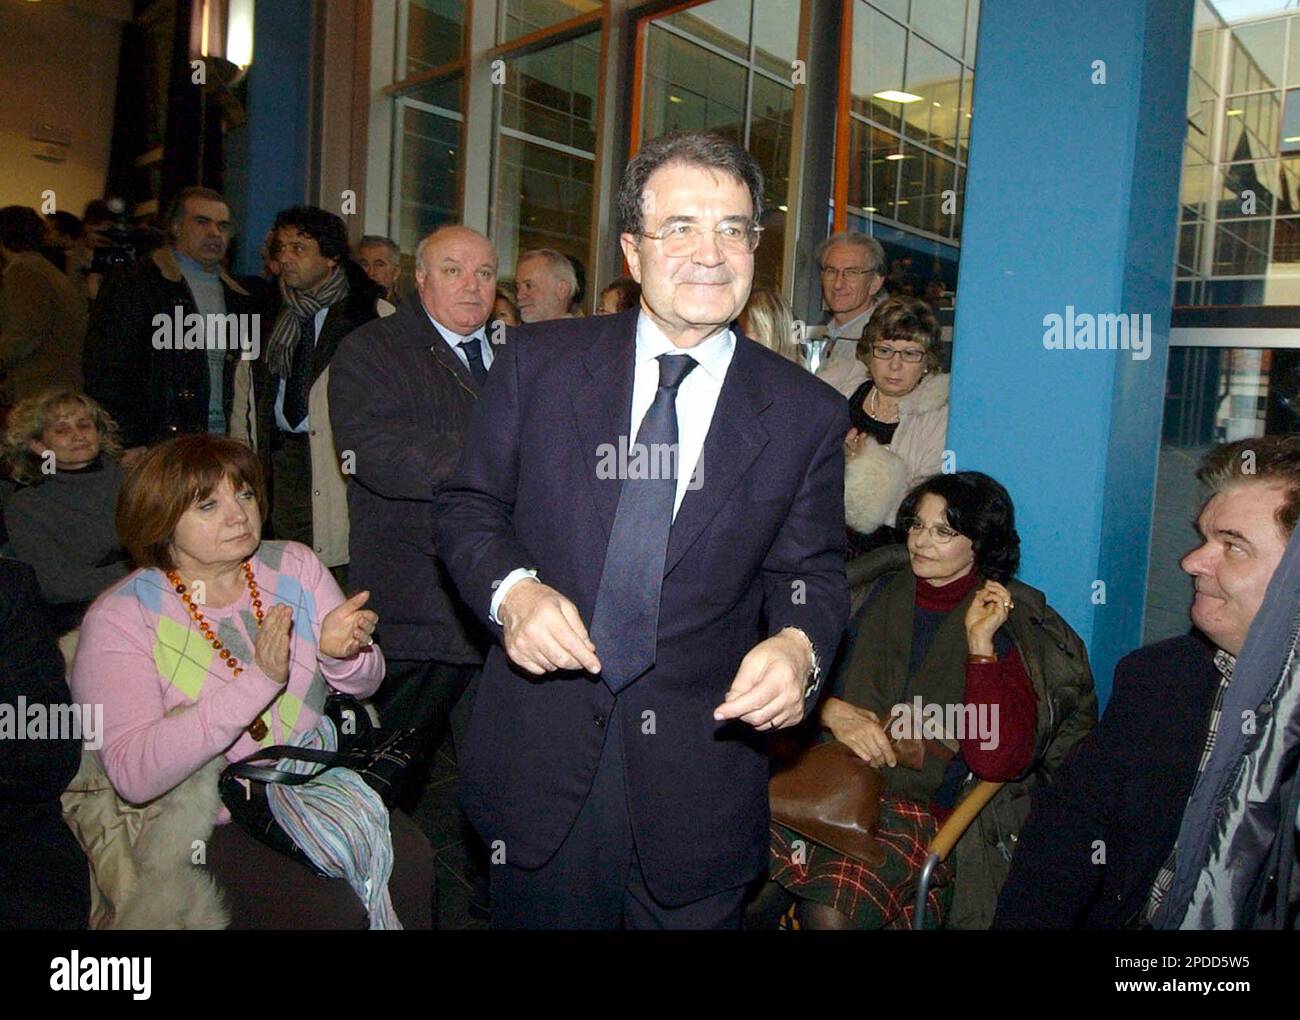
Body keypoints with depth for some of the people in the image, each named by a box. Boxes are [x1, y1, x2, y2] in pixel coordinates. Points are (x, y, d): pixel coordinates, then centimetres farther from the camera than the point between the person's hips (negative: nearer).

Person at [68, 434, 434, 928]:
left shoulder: (293, 565, 3)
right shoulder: (119, 618, -11)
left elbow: (364, 683, 4)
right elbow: (133, 775, -22)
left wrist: (342, 652, -21)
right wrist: (258, 680, -30)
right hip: (206, 827, -3)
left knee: (407, 860, -22)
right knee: (328, 906, -25)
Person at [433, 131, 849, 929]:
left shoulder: (808, 415, -1)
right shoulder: (540, 365, -1)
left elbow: (812, 572, 0)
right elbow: (469, 508, 3)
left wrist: (798, 646, -22)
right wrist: (511, 589, -17)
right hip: (542, 759, 1)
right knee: (541, 916, 20)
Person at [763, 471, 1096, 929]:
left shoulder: (1003, 628, 1)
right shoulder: (887, 595, 14)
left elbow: (999, 761, -11)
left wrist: (980, 641, -13)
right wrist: (834, 712, -10)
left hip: (922, 801, -3)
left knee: (828, 910, -29)